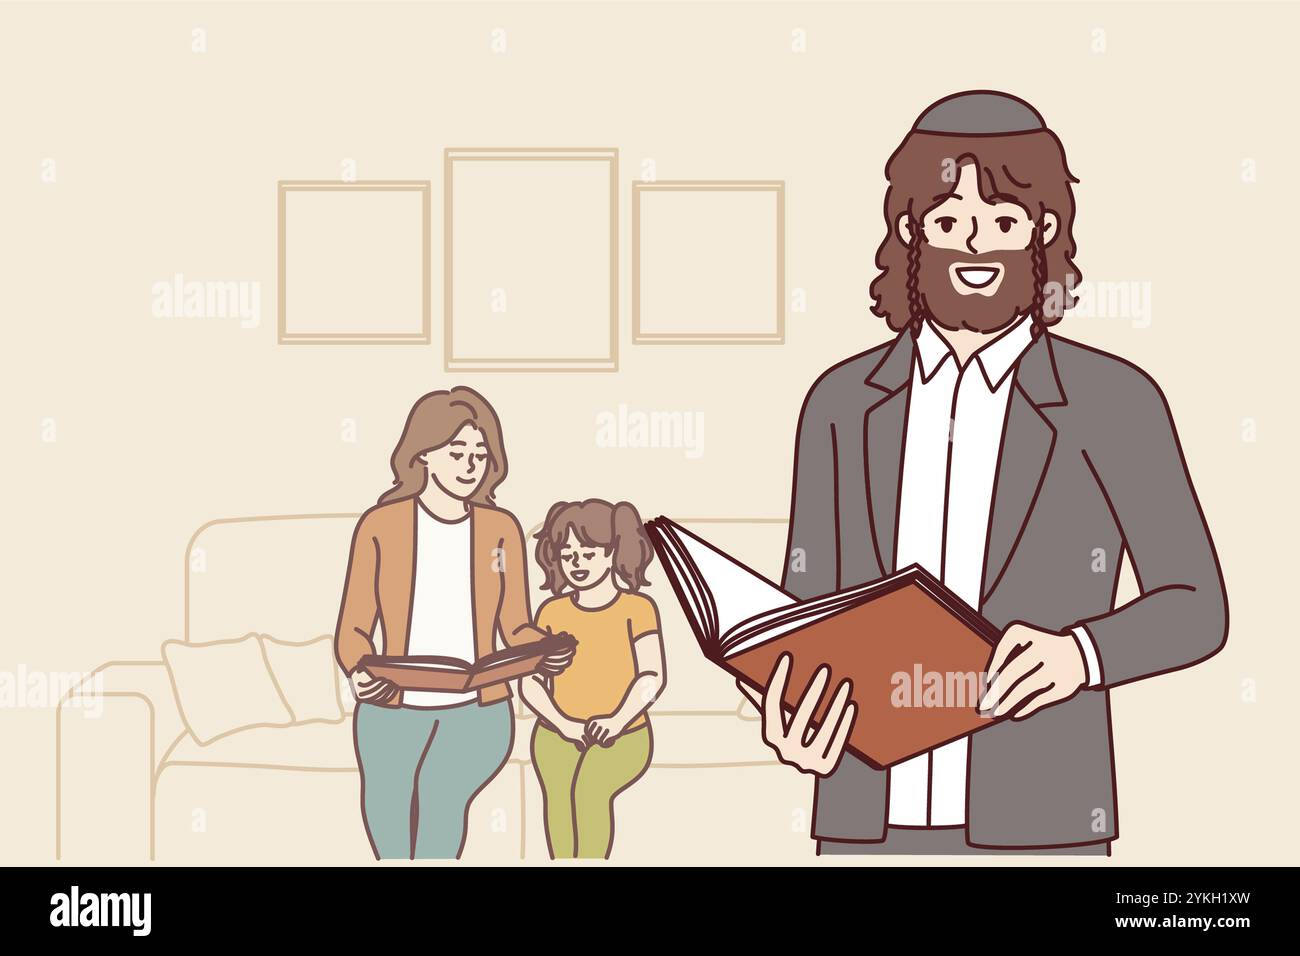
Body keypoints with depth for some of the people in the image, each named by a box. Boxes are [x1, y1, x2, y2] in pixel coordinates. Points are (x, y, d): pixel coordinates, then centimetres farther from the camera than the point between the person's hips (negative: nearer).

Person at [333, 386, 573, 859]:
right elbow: (354, 629, -2)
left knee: (444, 793, -22)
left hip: (476, 712, 1)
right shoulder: (380, 526, -4)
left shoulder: (501, 528, 2)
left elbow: (516, 628, 4)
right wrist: (360, 672, -23)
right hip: (395, 709, -1)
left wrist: (546, 652, -17)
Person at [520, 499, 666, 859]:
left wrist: (618, 720, -27)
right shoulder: (552, 612, 4)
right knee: (558, 791, -26)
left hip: (621, 737, -3)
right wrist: (564, 724, -17)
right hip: (558, 735, 3)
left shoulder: (636, 608, -4)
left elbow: (652, 676, -11)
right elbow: (530, 681, -1)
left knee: (590, 789, -30)